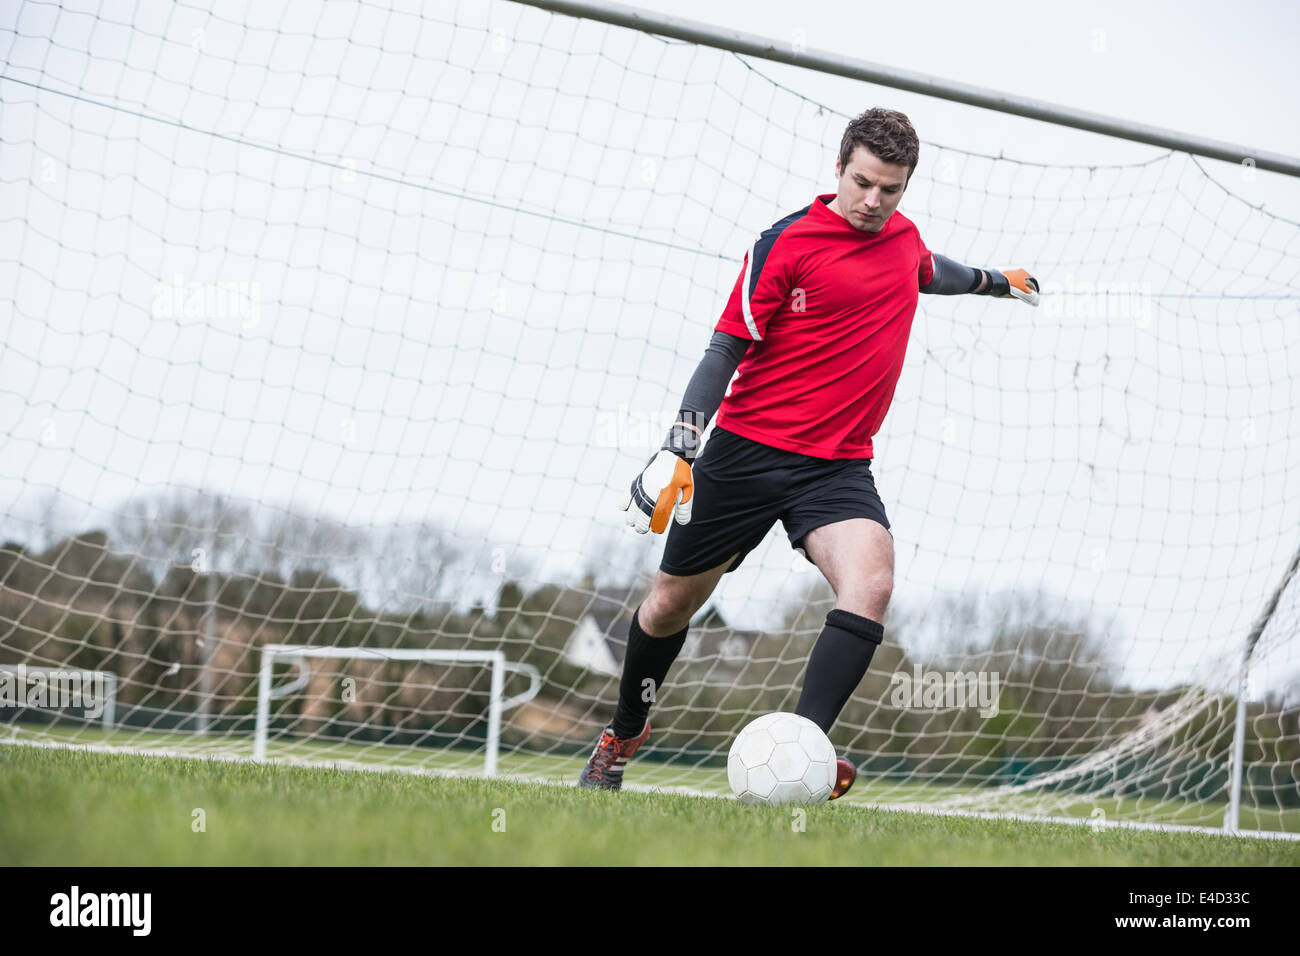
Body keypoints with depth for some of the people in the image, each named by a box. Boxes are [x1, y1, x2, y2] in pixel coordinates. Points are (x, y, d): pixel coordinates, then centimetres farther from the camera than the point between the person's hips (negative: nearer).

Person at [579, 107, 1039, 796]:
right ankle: (623, 734, 36)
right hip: (748, 448, -4)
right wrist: (677, 451, -17)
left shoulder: (903, 236, 9)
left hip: (837, 467, 4)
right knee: (675, 600, 9)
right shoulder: (787, 242, -10)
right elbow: (727, 348, -10)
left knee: (871, 582, -26)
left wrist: (996, 281, 52)